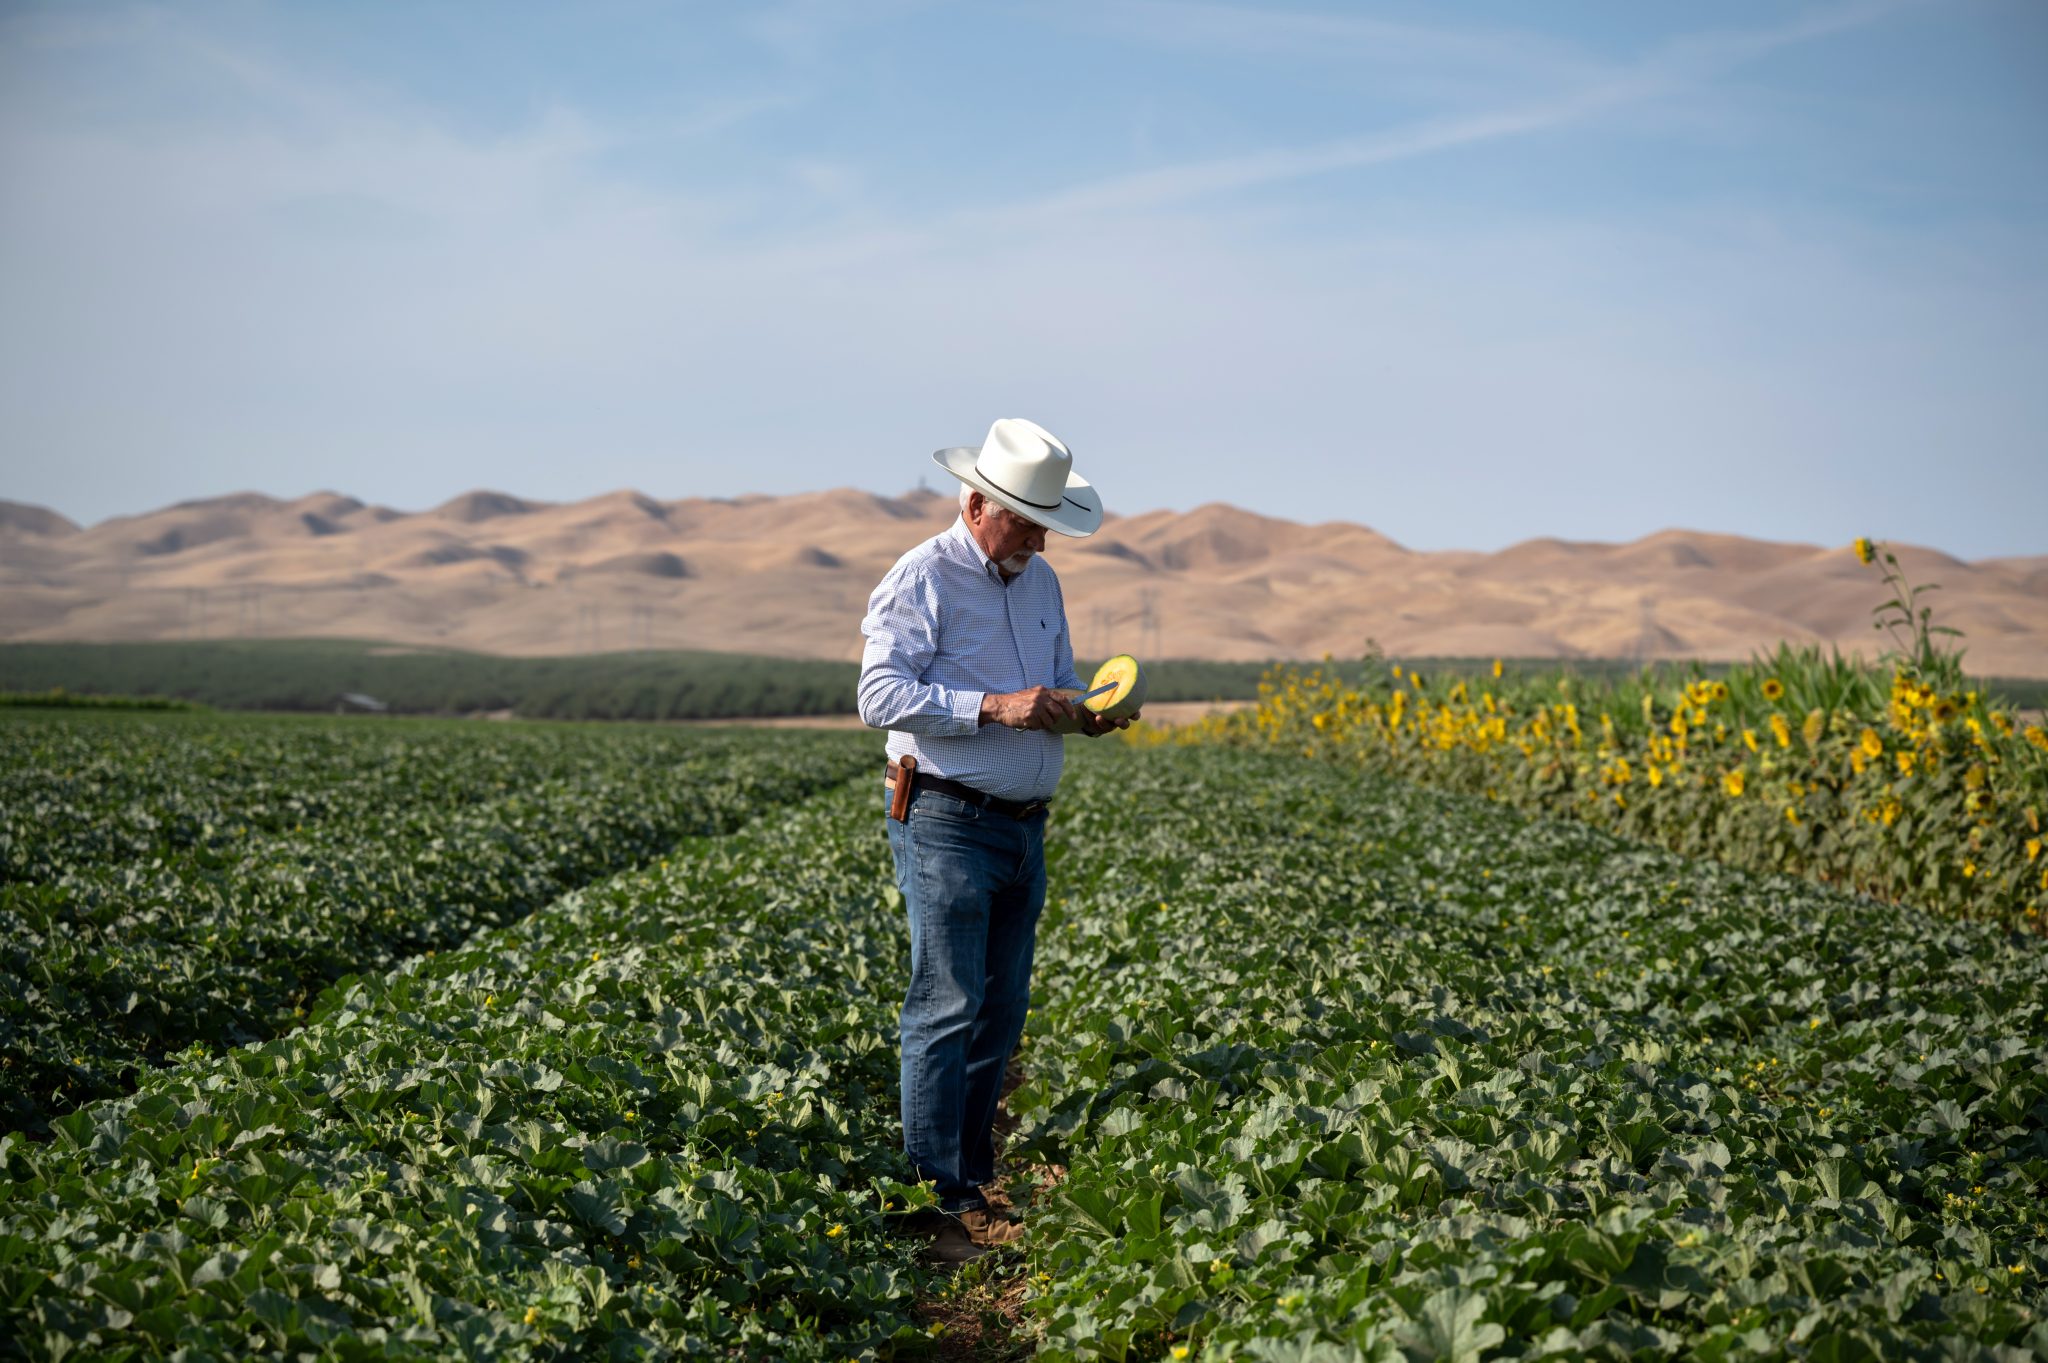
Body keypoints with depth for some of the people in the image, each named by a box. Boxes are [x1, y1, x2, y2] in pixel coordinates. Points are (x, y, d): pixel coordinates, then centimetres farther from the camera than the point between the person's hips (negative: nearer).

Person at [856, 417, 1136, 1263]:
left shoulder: (1041, 582, 15)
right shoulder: (921, 580, -9)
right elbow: (882, 695, -17)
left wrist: (1085, 715, 2)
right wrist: (995, 707, -24)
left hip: (1024, 827, 8)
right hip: (948, 822, -8)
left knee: (1002, 1012, 10)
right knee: (947, 1010, -9)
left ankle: (974, 1186, 20)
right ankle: (935, 1203, -5)